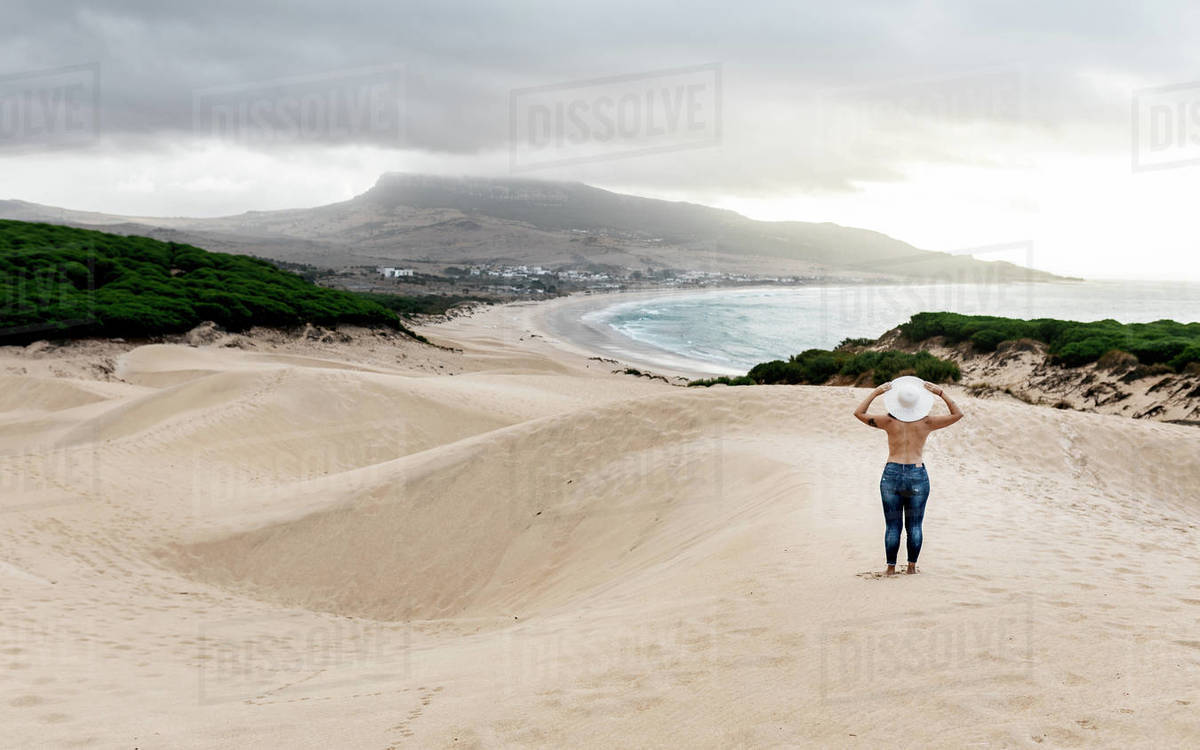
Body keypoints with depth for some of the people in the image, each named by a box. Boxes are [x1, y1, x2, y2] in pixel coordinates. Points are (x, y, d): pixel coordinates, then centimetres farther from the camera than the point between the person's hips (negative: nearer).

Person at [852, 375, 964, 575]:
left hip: (892, 474, 0)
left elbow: (859, 413, 5)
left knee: (892, 525, 5)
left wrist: (875, 393, 3)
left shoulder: (890, 422, -3)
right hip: (918, 476, 0)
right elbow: (957, 414, 9)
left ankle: (891, 567, 6)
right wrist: (940, 393, 6)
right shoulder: (926, 423, -1)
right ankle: (912, 566, 12)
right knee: (914, 525, 10)